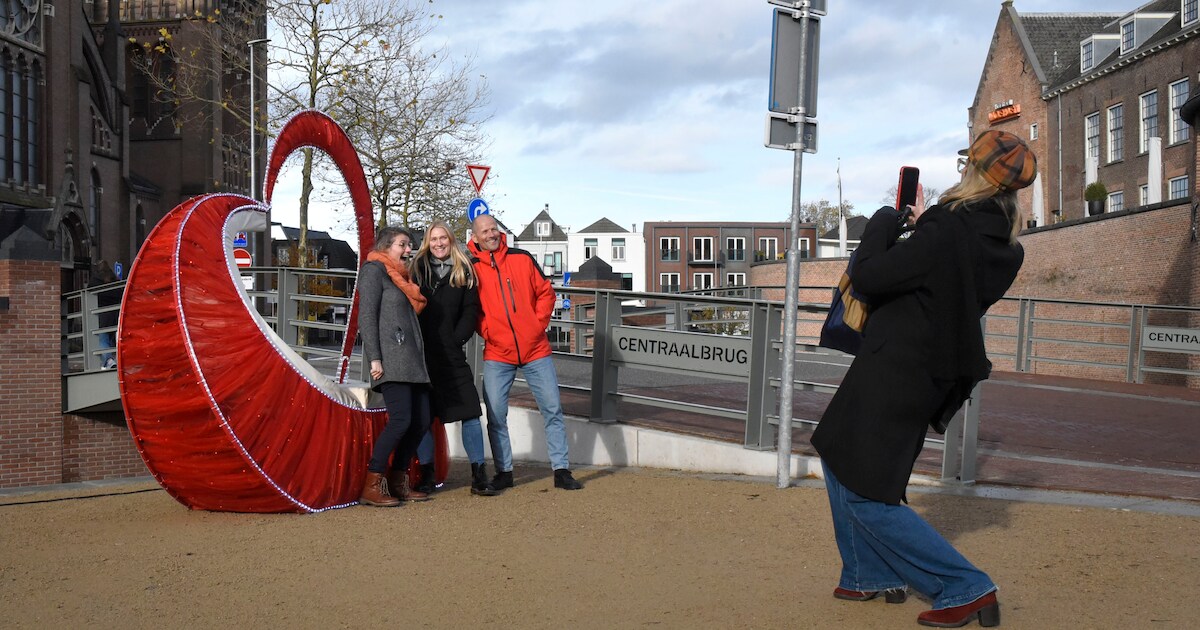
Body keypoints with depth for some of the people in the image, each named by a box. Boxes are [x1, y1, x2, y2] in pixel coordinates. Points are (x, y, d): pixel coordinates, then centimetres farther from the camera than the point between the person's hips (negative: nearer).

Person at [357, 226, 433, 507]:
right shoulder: (374, 270, 0)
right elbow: (366, 317, -9)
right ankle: (372, 486, -10)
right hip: (390, 361, -9)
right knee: (401, 420, -17)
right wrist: (374, 358, -17)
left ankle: (398, 481, 13)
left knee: (422, 420, 4)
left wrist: (418, 357, 17)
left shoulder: (400, 276, 26)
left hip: (411, 361, 9)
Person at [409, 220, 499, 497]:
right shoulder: (416, 267, 9)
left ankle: (479, 476, 1)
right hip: (421, 353, 0)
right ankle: (426, 475, 14)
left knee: (470, 410, -5)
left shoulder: (464, 271, 10)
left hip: (451, 354, 0)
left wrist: (456, 340, -3)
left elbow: (471, 310, 8)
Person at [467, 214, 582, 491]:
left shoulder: (522, 258, 4)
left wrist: (539, 323, -1)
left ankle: (561, 471, 10)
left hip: (535, 349, 1)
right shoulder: (472, 268, 1)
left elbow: (546, 292, 9)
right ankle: (504, 472, 13)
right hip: (497, 354, -1)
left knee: (553, 410, 2)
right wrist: (485, 330, -3)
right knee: (495, 415, -1)